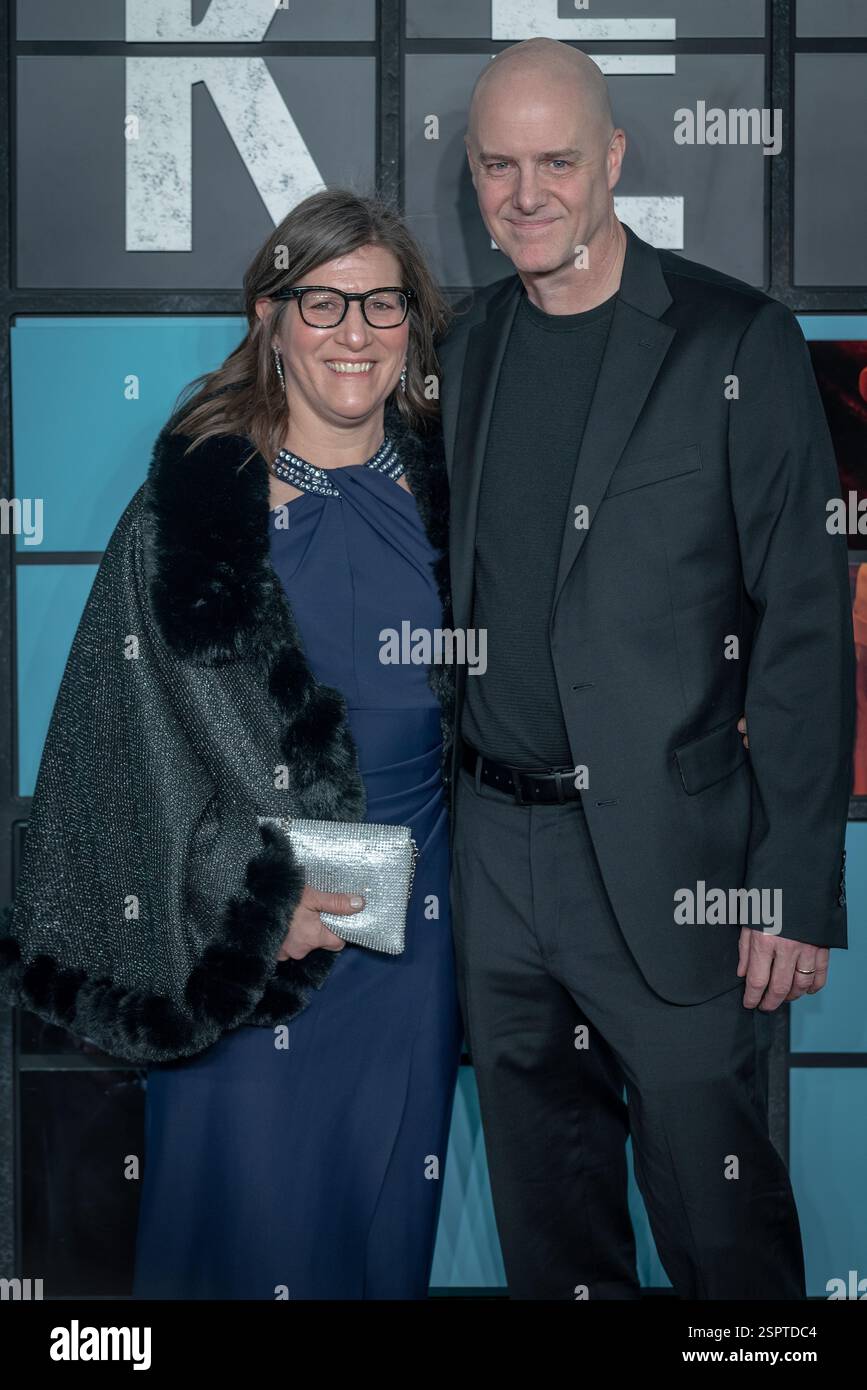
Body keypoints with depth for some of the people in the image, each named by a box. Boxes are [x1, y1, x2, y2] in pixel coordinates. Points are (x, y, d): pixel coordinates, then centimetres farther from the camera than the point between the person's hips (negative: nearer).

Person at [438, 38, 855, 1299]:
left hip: (670, 861, -5)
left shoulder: (737, 344, -7)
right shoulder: (467, 347, 9)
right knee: (545, 1213, 18)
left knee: (717, 1214, 4)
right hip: (494, 849, 5)